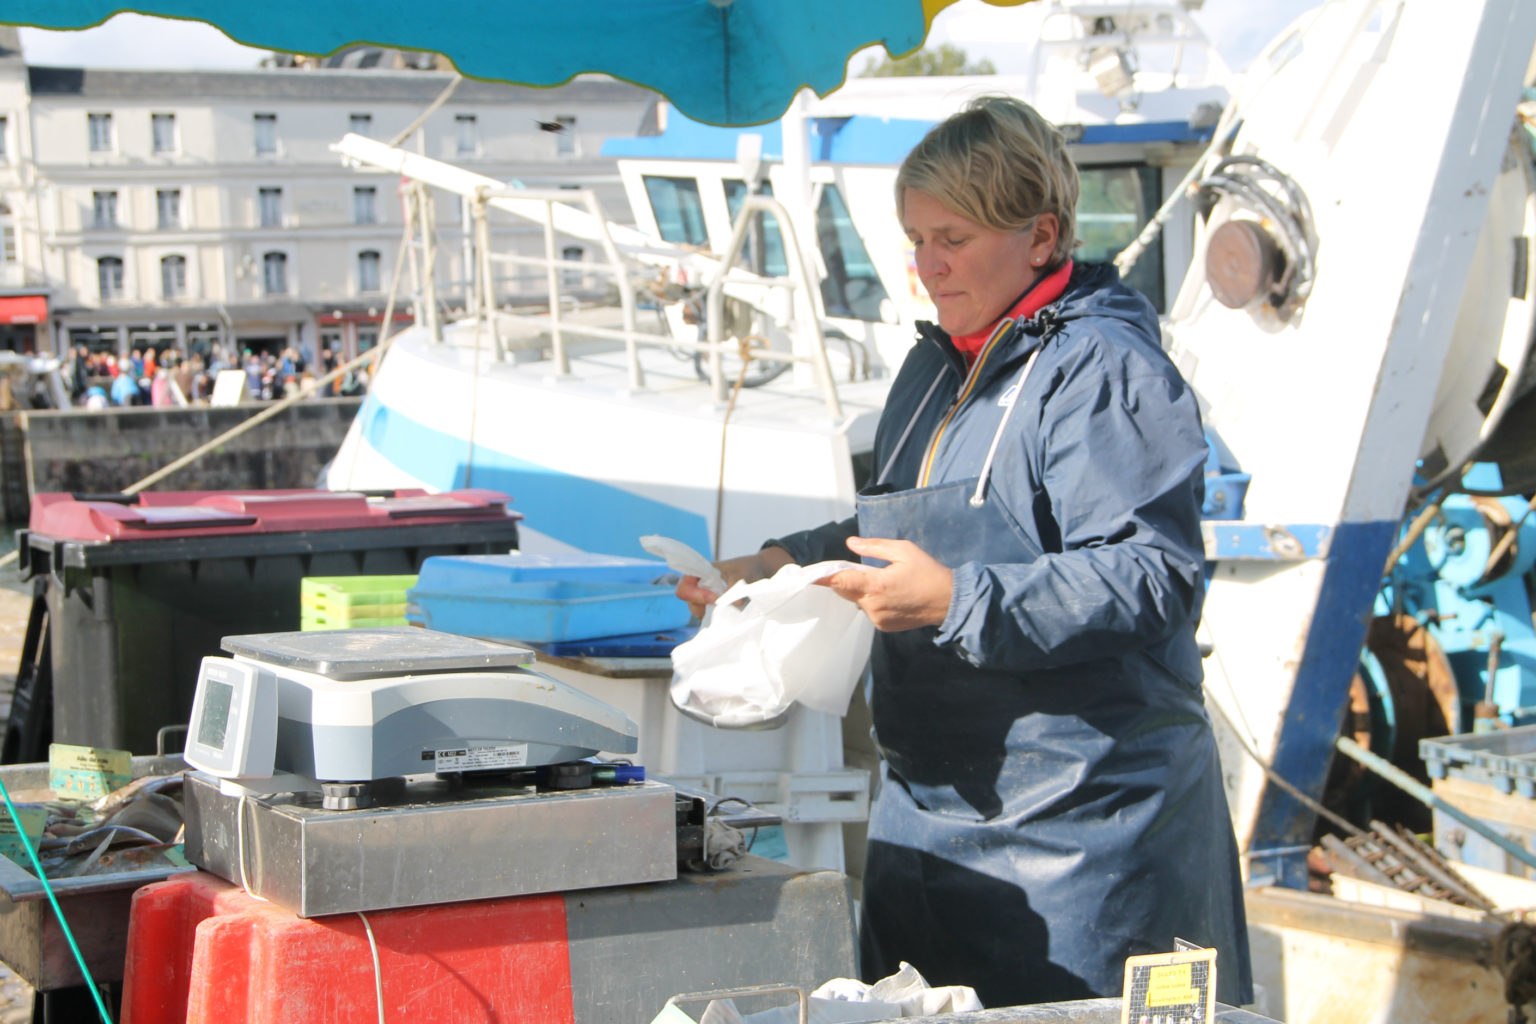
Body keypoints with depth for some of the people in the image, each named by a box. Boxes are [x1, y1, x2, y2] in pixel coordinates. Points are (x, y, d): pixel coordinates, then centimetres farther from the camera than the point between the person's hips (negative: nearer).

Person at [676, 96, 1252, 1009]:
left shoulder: (1105, 369, -13)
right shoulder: (935, 366, 17)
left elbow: (1151, 578, -21)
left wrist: (959, 601, -27)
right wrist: (788, 563, 11)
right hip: (932, 810, 9)